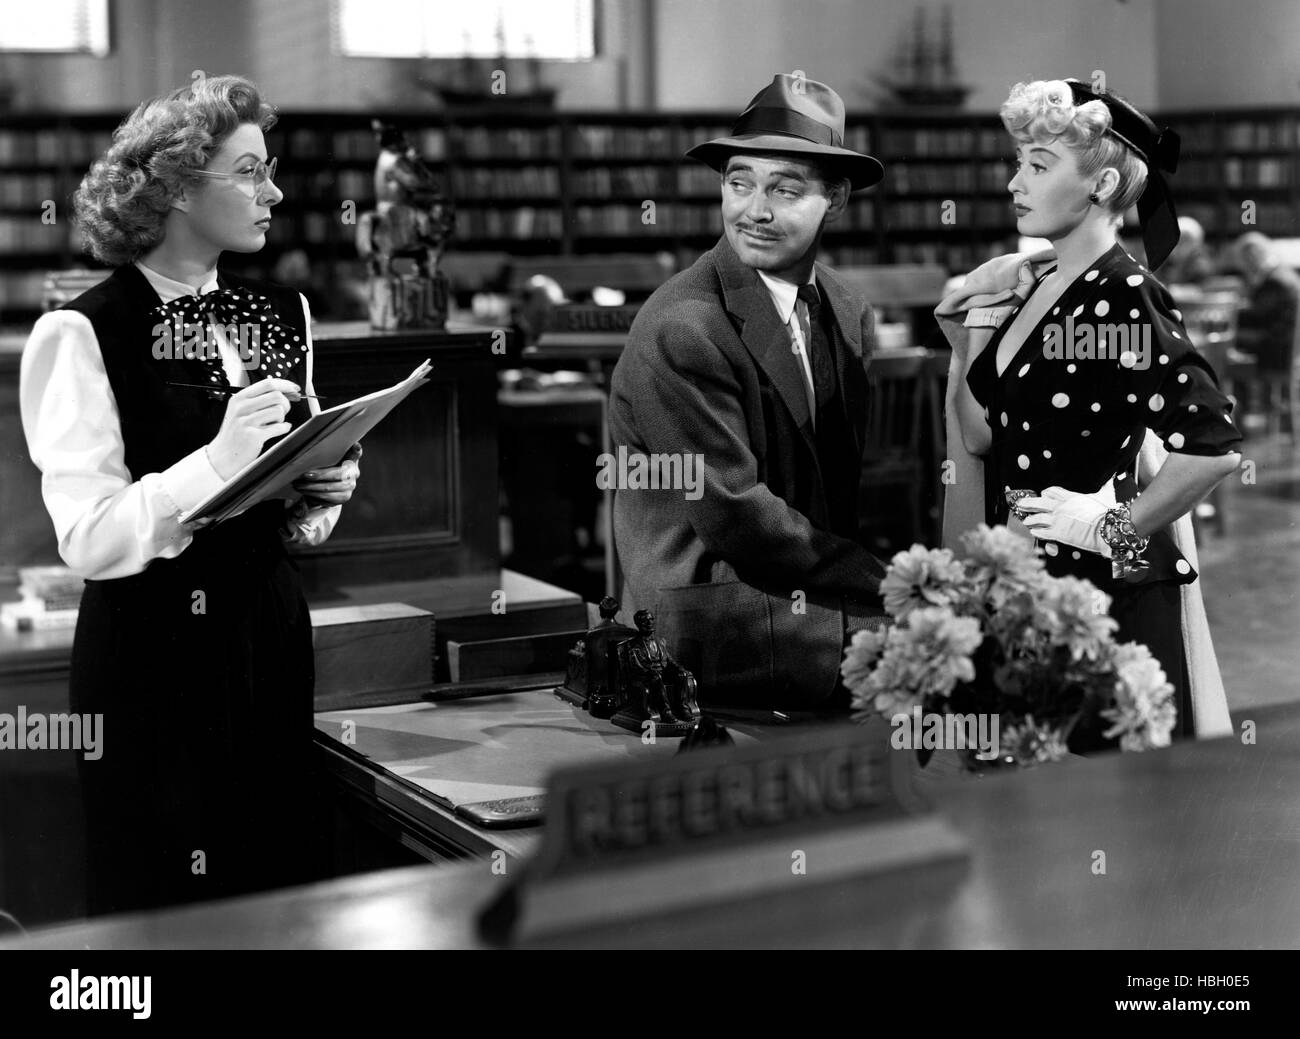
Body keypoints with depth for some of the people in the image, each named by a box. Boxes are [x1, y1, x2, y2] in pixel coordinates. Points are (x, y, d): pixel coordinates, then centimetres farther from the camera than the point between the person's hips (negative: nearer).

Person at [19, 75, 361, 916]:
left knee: (281, 879, 12)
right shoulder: (85, 334, -11)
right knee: (163, 906, 5)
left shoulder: (282, 312, 8)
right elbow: (90, 540, -17)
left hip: (271, 633, 6)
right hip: (153, 653, -5)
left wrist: (324, 493, -3)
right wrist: (218, 461, -25)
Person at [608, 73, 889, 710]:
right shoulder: (681, 331, -16)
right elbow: (733, 515, -18)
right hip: (711, 628, -7)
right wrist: (886, 586, -15)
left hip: (804, 606, 7)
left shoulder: (847, 316, 8)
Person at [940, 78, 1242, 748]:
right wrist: (968, 333, 0)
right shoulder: (1032, 287, 9)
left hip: (1107, 592, -8)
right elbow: (979, 436, 10)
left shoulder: (1122, 299, -16)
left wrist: (1113, 526, -15)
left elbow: (1214, 447, -25)